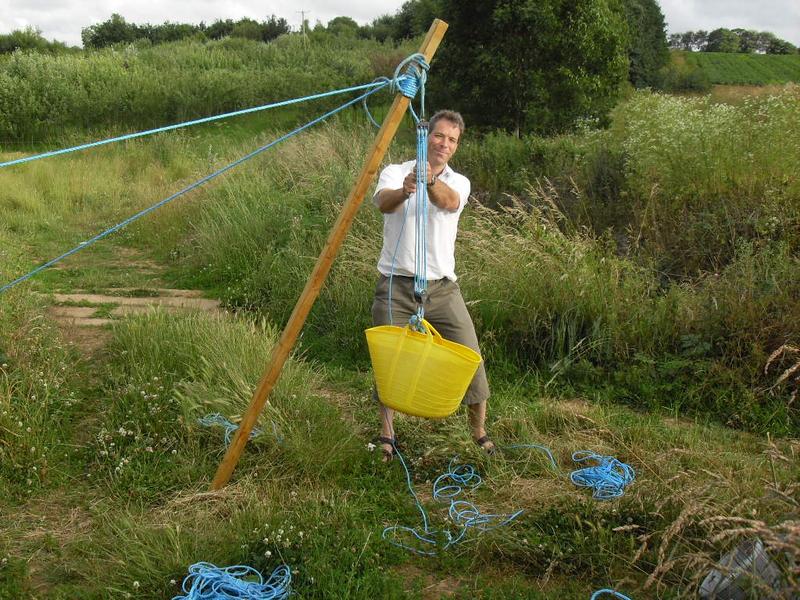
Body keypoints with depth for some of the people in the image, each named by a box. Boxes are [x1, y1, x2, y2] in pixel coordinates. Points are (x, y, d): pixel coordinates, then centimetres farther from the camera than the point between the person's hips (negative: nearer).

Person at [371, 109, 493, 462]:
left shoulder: (458, 182, 7)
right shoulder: (395, 172, 3)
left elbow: (450, 202, -18)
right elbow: (382, 202, -20)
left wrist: (431, 181, -40)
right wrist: (403, 191, -44)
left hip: (441, 287, 2)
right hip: (396, 285, -1)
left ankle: (480, 432, 19)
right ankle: (386, 435, 21)